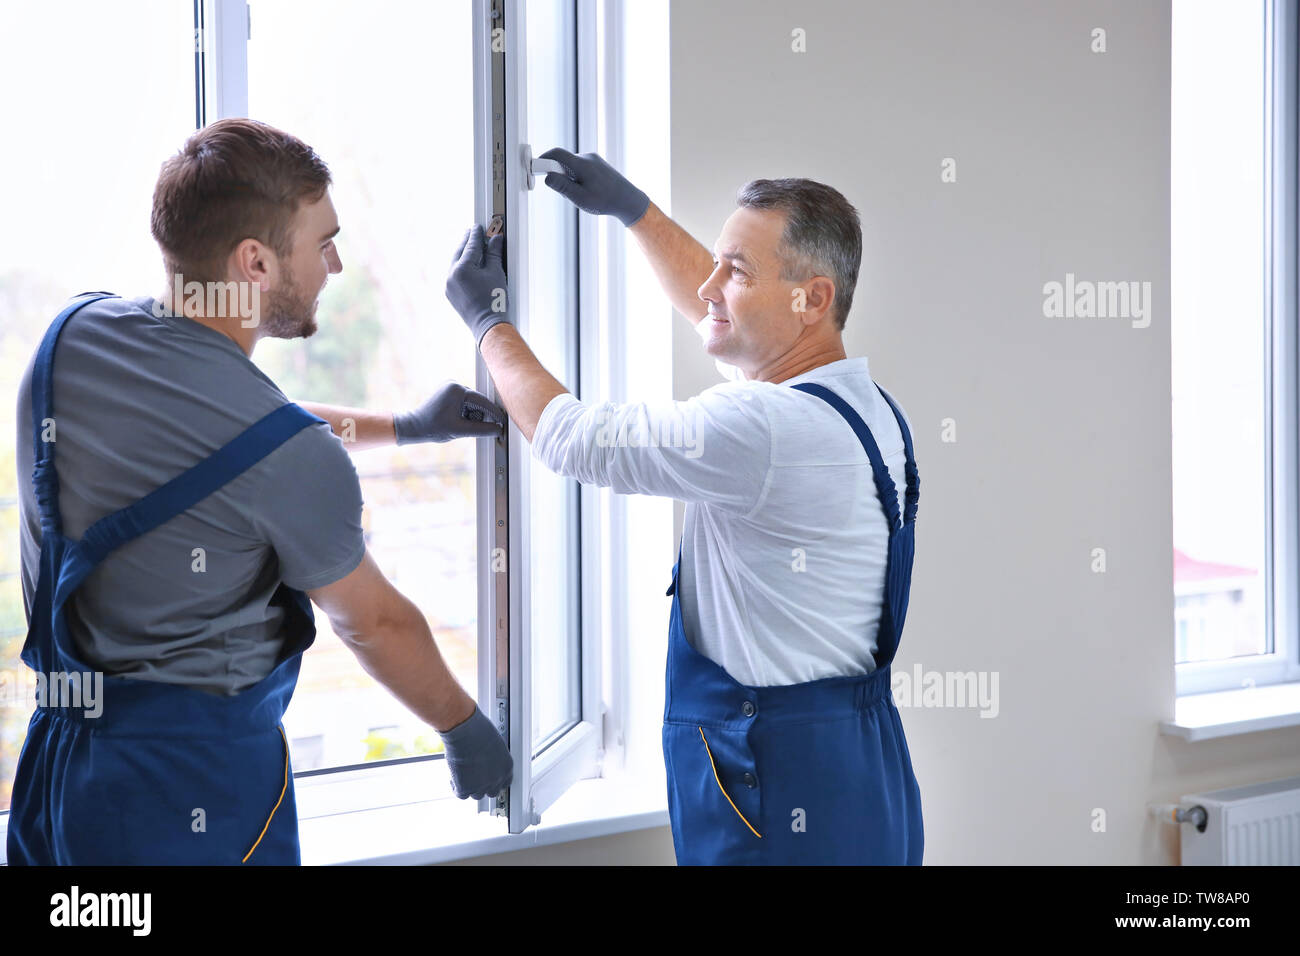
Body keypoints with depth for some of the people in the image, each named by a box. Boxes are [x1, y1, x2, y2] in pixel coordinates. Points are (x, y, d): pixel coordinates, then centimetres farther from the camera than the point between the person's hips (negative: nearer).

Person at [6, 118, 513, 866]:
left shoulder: (73, 334, -1)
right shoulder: (293, 462, -22)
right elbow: (376, 625, -6)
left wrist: (404, 425, 25)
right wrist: (466, 730, 14)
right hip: (195, 787, -7)